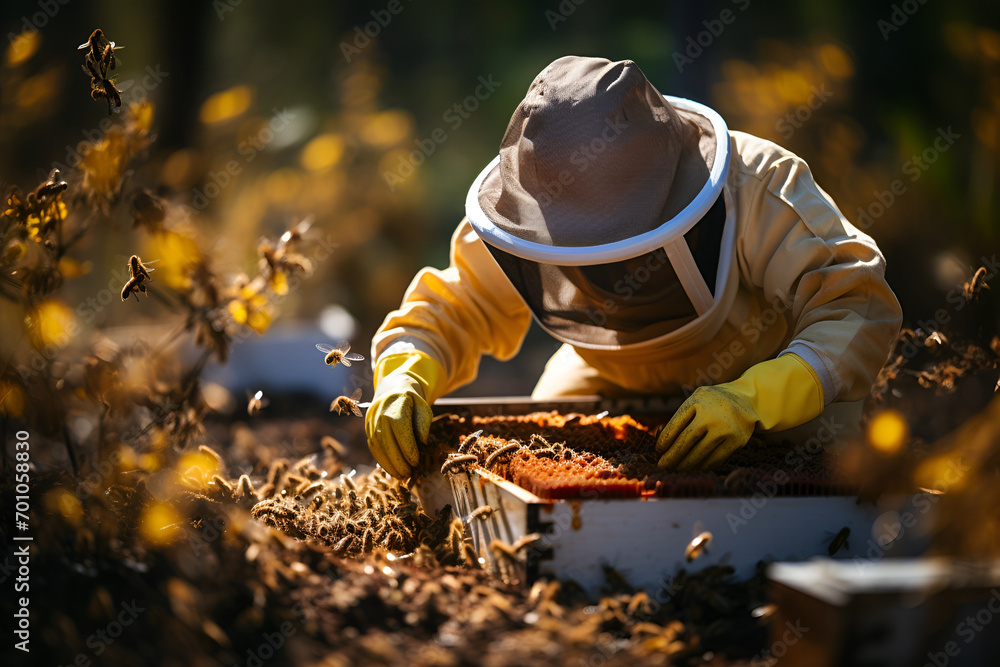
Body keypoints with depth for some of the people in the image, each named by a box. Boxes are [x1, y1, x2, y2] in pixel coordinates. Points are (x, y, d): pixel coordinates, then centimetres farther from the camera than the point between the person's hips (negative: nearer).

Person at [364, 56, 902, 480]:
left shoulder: (757, 186, -35)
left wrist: (752, 400, -56)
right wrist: (405, 377, -37)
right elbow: (445, 311, -13)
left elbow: (859, 311, -39)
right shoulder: (521, 226, -25)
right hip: (612, 389, 3)